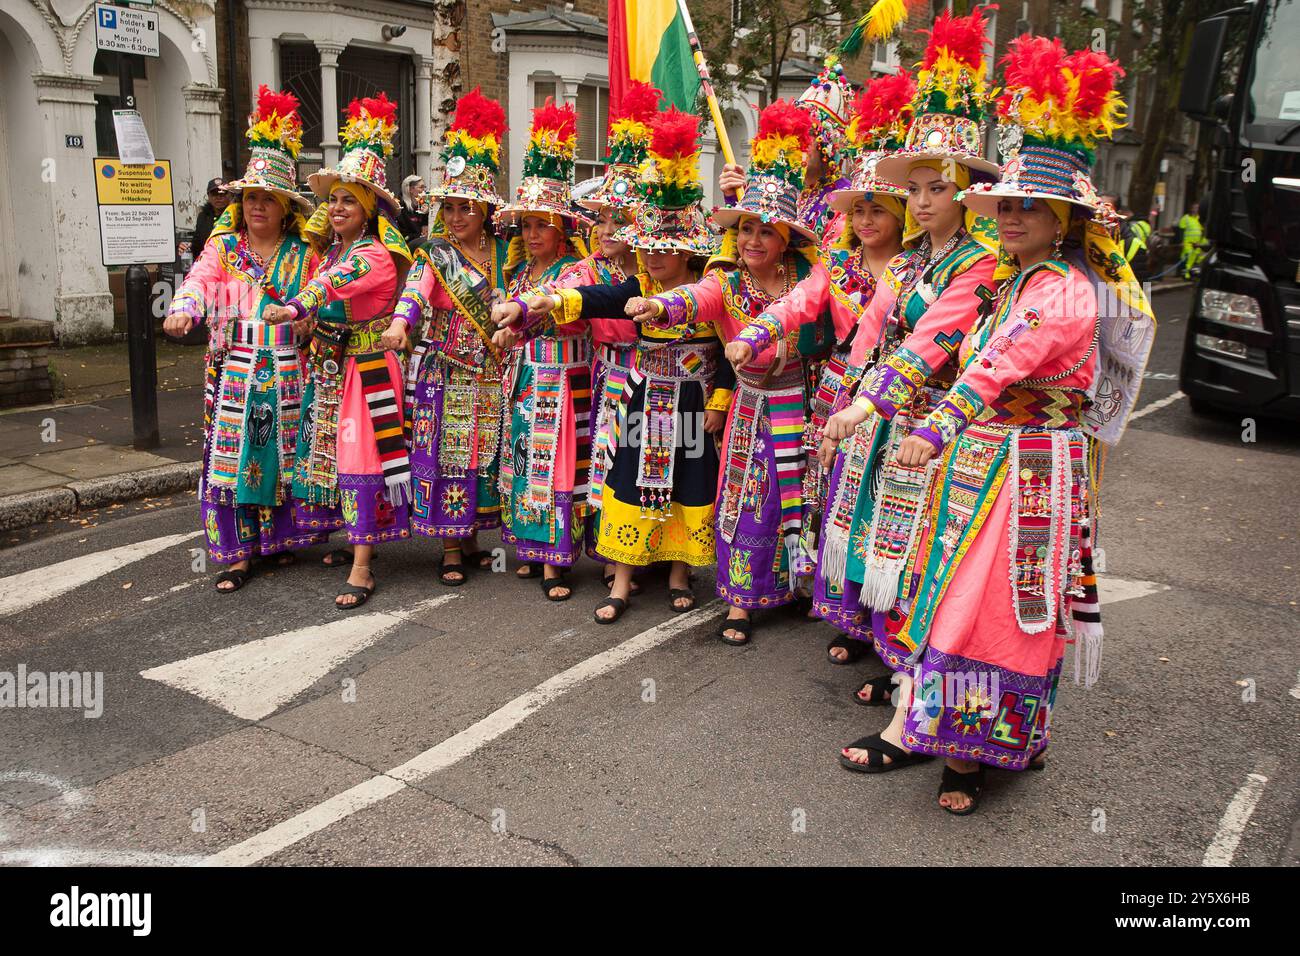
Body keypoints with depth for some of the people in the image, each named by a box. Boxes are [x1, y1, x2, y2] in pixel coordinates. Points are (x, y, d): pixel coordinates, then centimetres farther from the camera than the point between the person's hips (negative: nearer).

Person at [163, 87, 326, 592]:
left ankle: (280, 537, 24)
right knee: (231, 454, 0)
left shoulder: (304, 254, 6)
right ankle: (237, 553, 8)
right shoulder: (223, 246, 6)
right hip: (233, 371, 0)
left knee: (284, 453, 6)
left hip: (286, 371, 0)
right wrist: (183, 310, -31)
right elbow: (200, 280, -11)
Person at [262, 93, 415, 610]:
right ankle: (356, 540, 28)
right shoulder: (334, 251, 13)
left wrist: (292, 308, -44)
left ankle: (361, 568, -6)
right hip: (328, 368, 9)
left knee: (360, 457, -8)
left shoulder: (375, 255, -13)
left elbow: (334, 286, -30)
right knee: (332, 452, 13)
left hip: (366, 369, -9)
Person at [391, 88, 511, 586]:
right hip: (445, 373, -3)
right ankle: (450, 551, 9)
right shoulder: (434, 255, -4)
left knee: (483, 454, 9)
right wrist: (401, 322, -40)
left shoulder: (503, 252, 8)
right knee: (446, 456, -2)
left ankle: (471, 540, 23)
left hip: (491, 376, 4)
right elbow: (414, 292, -21)